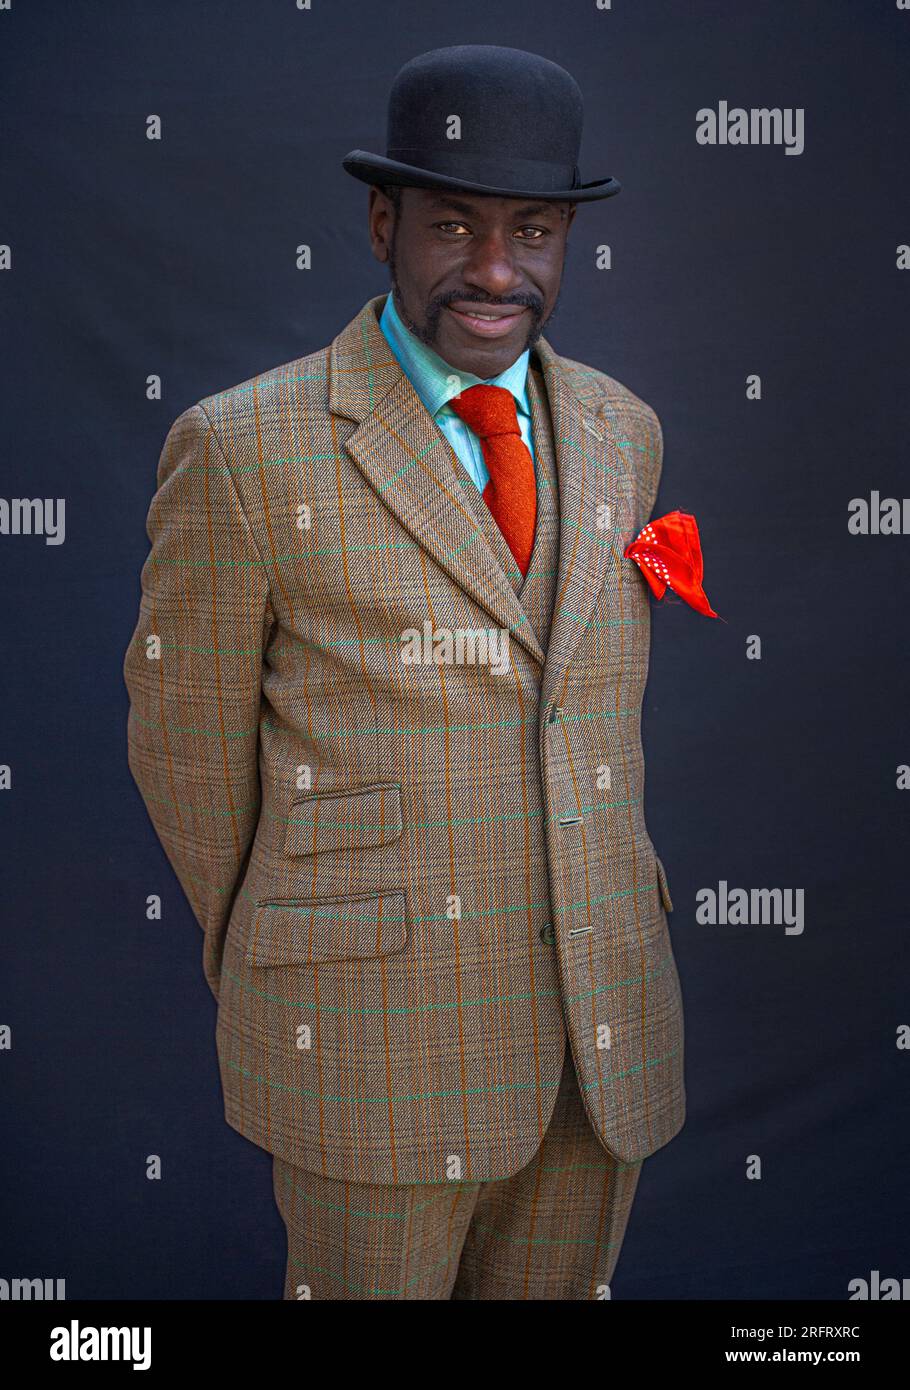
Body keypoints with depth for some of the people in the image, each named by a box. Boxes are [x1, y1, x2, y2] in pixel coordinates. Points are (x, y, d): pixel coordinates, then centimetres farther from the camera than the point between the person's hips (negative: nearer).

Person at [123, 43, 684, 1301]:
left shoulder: (618, 433, 5)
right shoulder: (246, 448, -12)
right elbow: (189, 738, -1)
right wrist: (270, 977, 11)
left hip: (602, 1017, 5)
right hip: (381, 1032, -4)